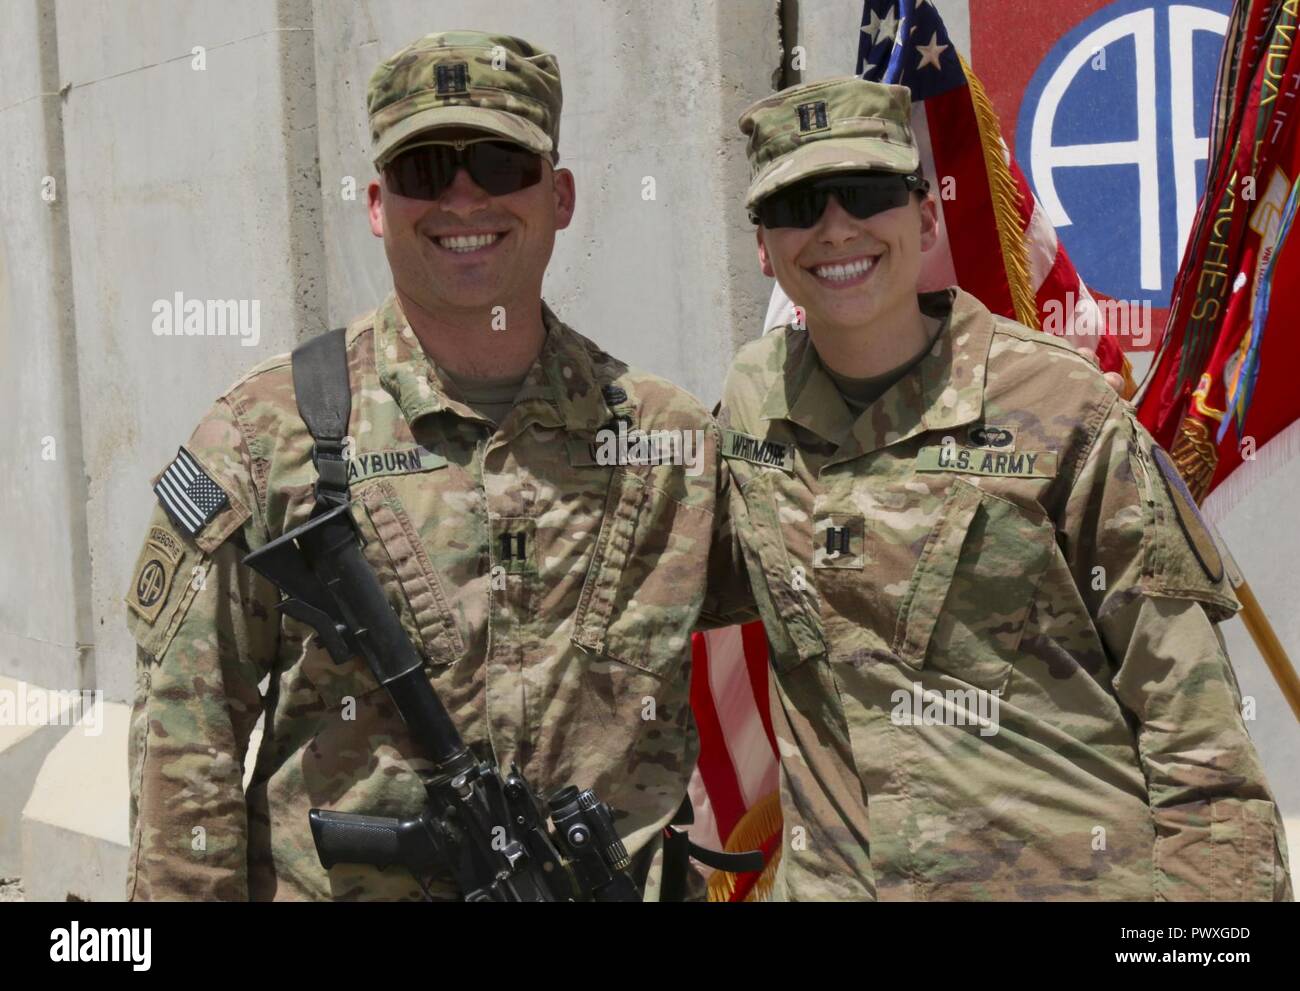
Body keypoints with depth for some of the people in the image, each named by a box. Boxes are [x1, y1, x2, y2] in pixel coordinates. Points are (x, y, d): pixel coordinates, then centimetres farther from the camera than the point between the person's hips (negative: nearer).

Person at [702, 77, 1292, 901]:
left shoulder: (1059, 404, -9)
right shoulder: (755, 397, 3)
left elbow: (1186, 705, -7)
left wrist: (1218, 884, -12)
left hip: (1076, 872, -3)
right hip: (838, 875, 3)